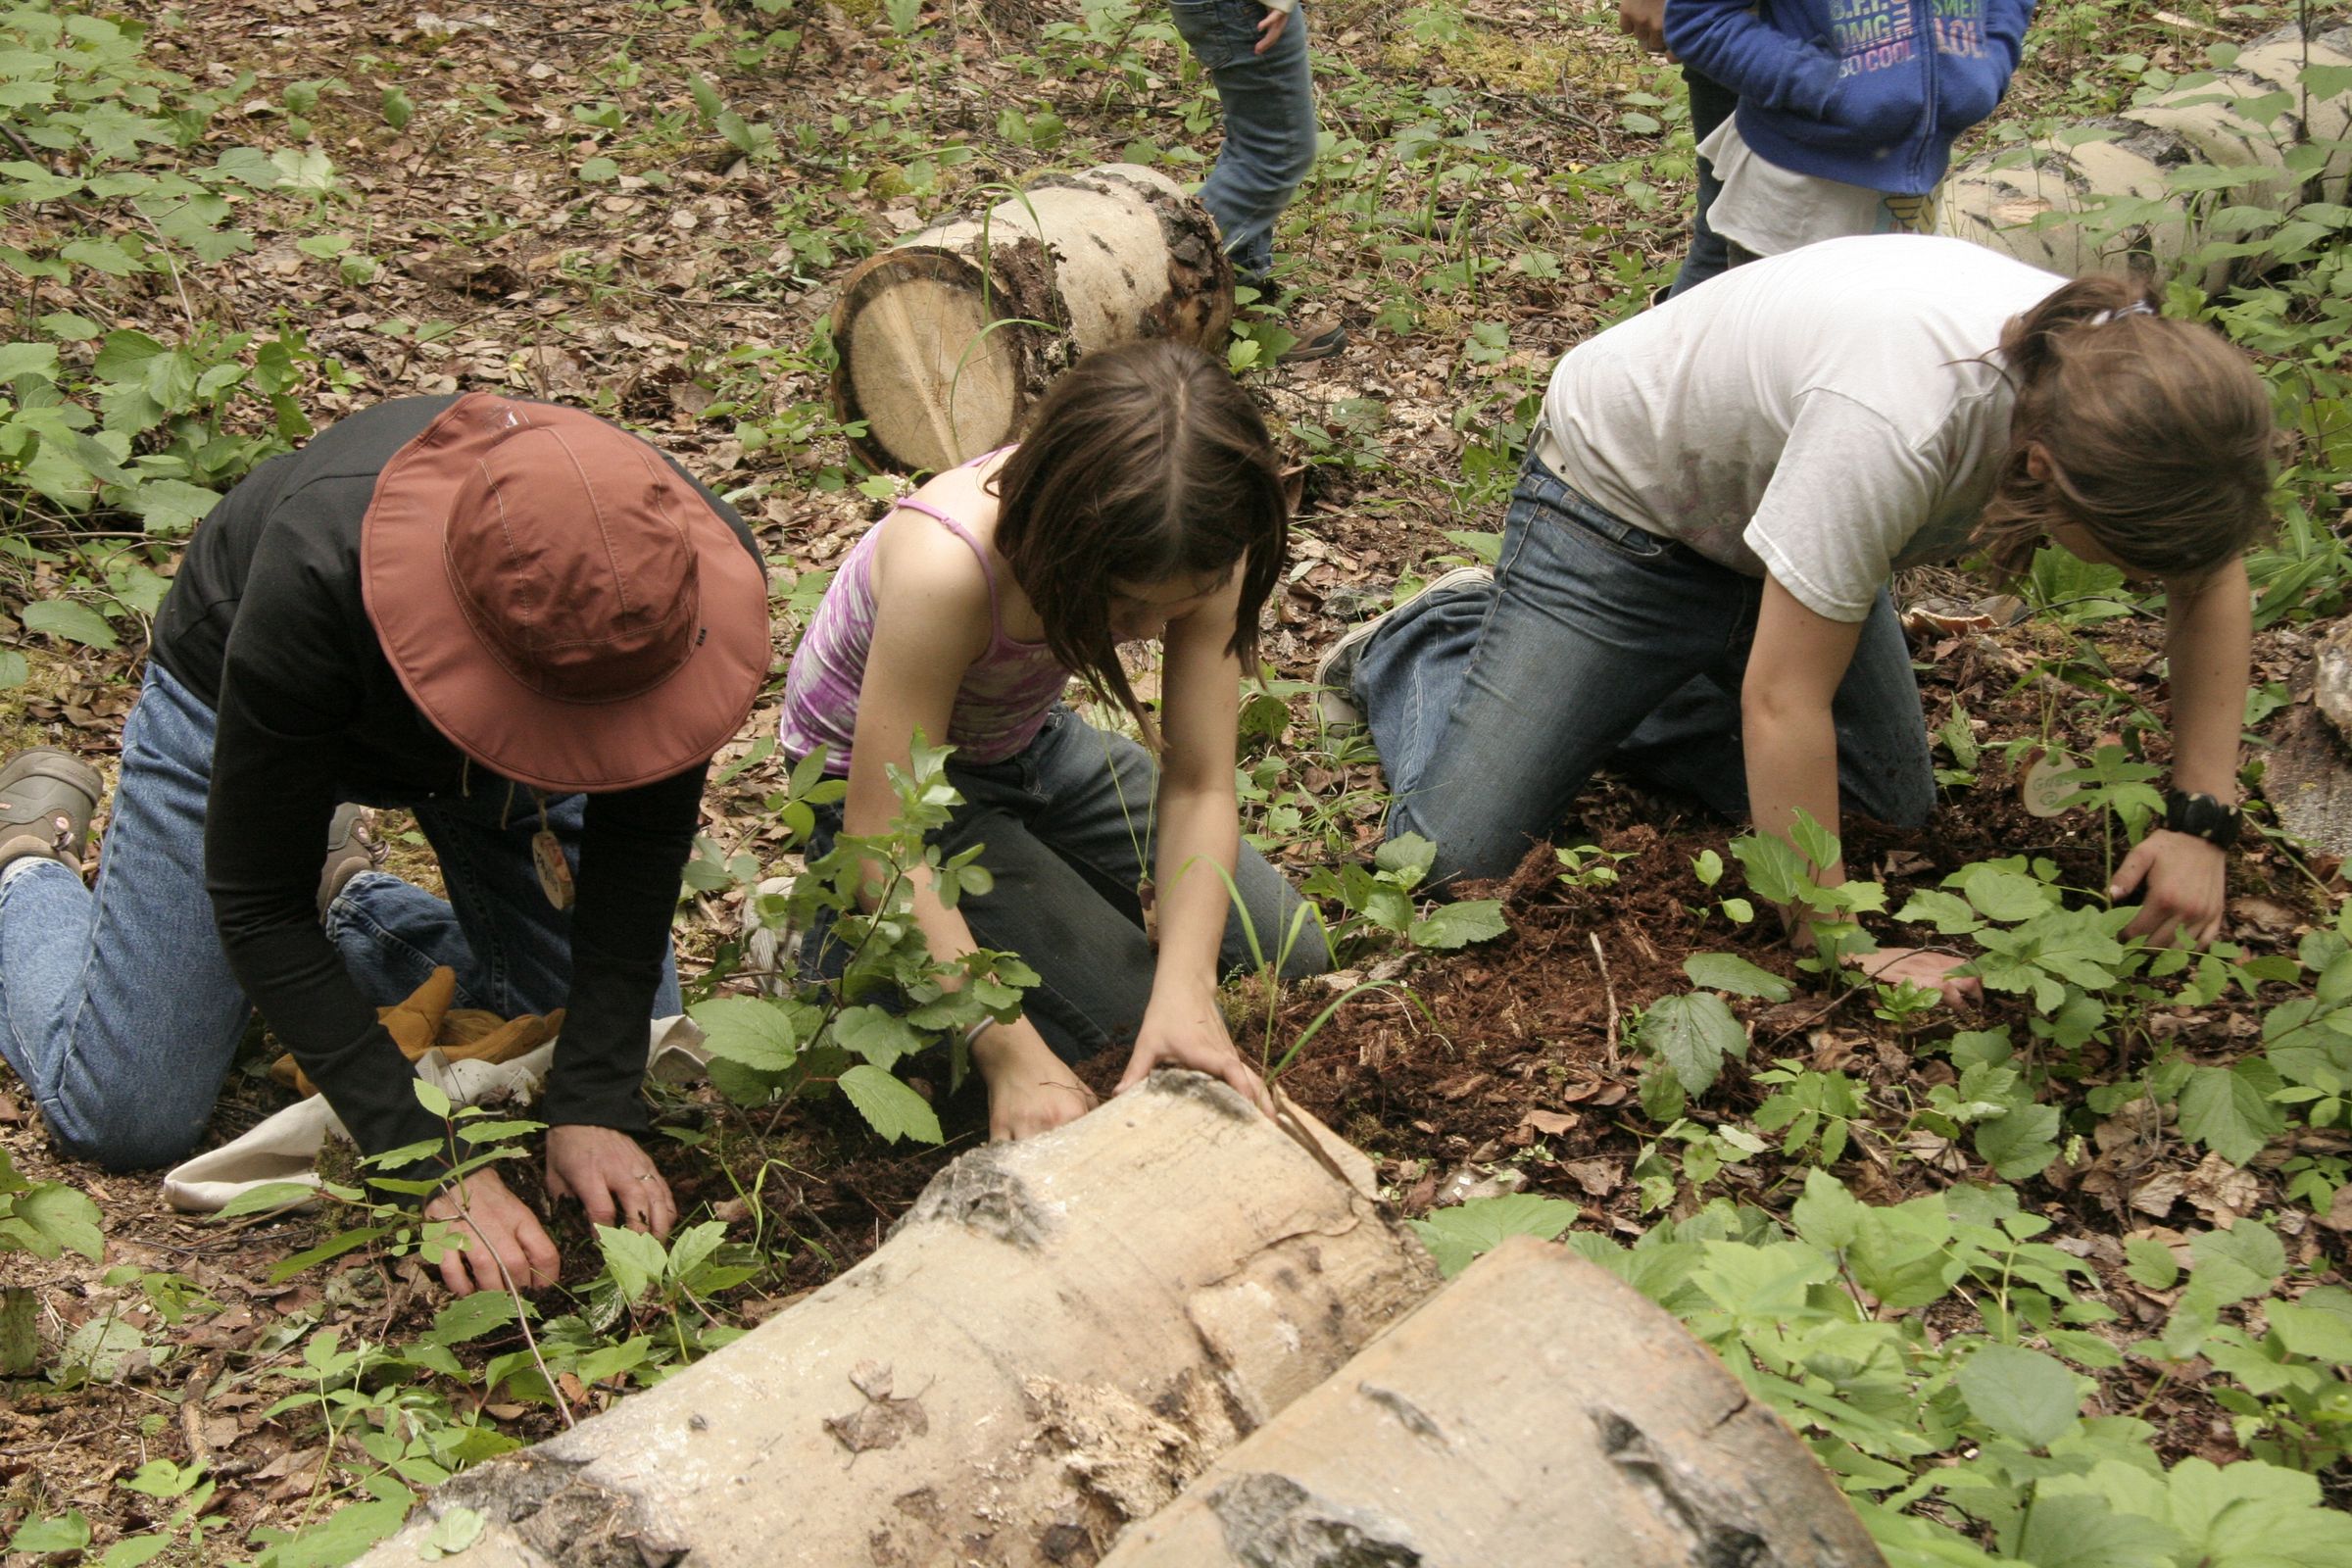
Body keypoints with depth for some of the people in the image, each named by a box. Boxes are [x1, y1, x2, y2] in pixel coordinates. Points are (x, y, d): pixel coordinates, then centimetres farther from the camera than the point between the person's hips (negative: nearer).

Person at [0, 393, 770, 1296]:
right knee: (125, 1120, -5)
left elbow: (643, 836, -20)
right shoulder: (318, 583, -45)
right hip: (242, 703, -3)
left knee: (633, 1045, 1)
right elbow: (254, 900, -33)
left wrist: (594, 1108, -27)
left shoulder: (696, 569, -35)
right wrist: (434, 1164, -37)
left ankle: (353, 913, 25)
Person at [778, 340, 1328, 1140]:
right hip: (890, 774, -6)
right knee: (1121, 1007, -17)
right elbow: (881, 844, -36)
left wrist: (1187, 991, -36)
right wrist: (1013, 1055, -41)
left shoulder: (1196, 549, -25)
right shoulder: (945, 569, -40)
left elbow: (1199, 786, -21)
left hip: (1033, 746, 6)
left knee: (1290, 954, 4)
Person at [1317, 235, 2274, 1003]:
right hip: (1624, 494, -6)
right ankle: (1427, 650, 22)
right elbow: (1784, 705, -35)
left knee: (1891, 804, 1)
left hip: (1775, 503, 7)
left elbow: (2211, 573, -3)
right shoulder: (1894, 422, -44)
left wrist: (2200, 821, -12)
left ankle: (1623, 706, 19)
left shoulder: (2128, 377, -22)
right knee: (1455, 858, -10)